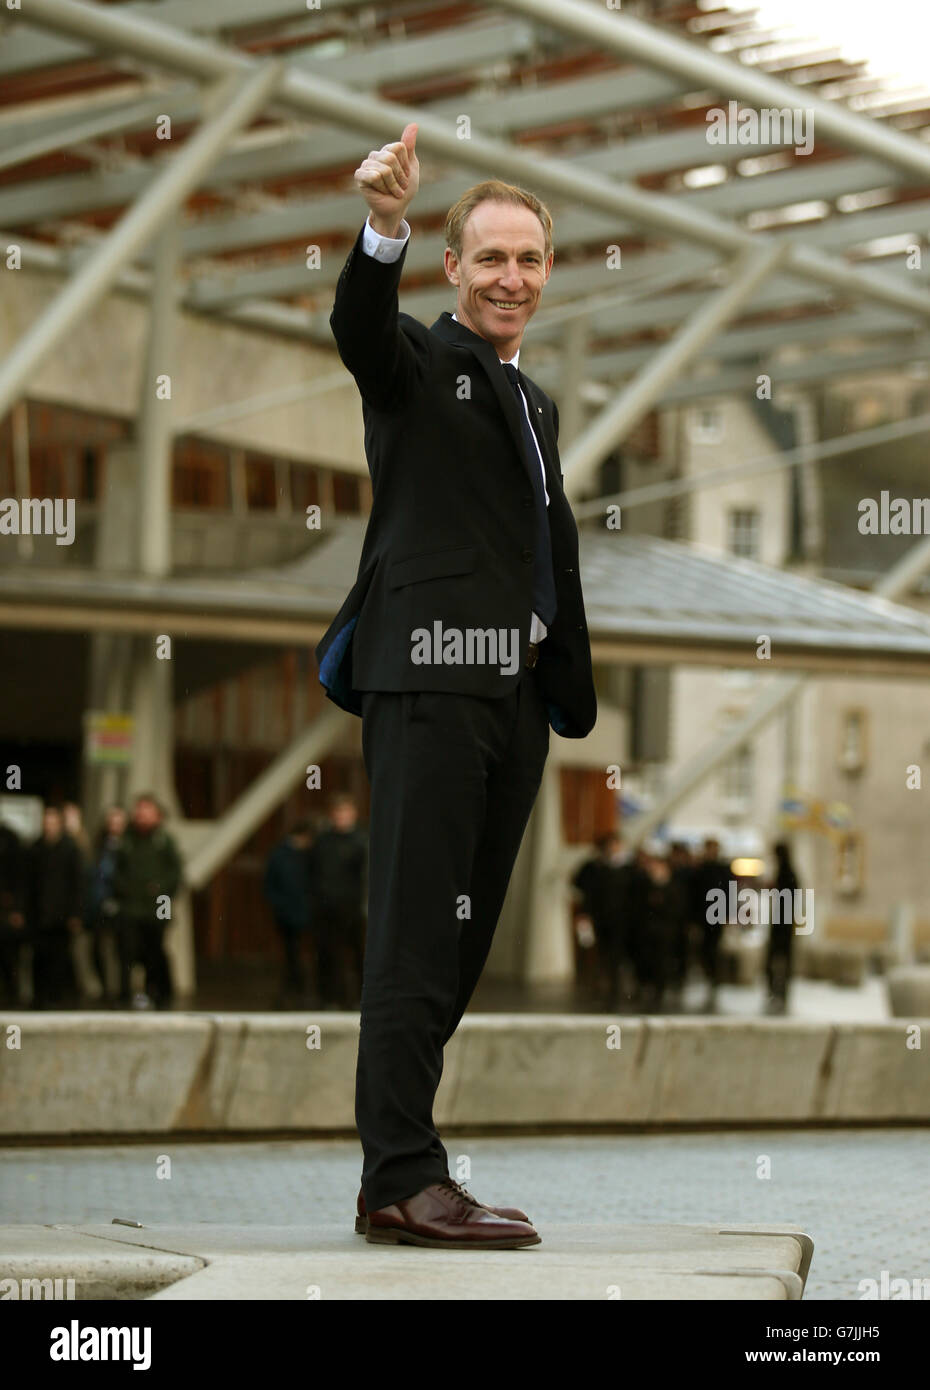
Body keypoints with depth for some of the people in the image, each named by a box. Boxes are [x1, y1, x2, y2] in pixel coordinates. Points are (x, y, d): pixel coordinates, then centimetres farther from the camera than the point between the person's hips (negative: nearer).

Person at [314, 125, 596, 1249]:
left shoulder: (536, 404, 26)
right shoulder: (417, 364, 4)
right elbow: (358, 323, -20)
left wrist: (572, 695, 19)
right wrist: (384, 226, -40)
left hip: (514, 692, 8)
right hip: (430, 674, -8)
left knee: (462, 937, 6)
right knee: (417, 932, -11)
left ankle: (399, 1165, 9)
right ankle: (403, 1178, -14)